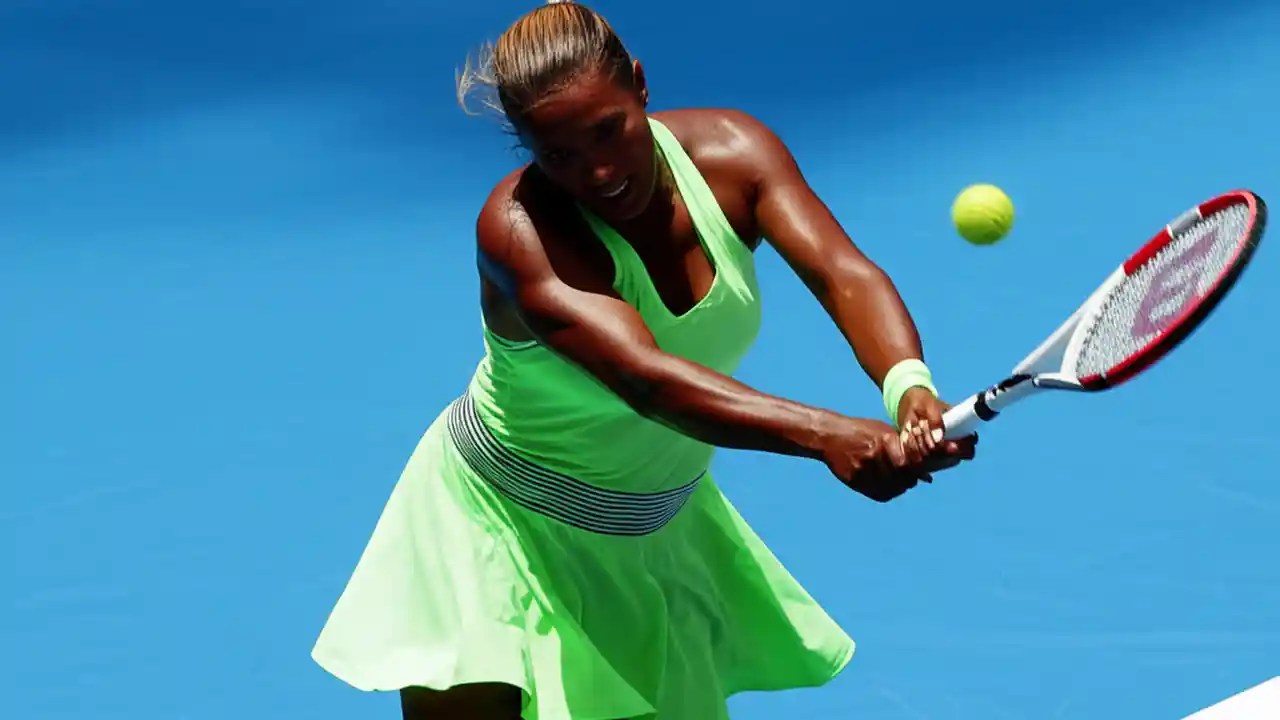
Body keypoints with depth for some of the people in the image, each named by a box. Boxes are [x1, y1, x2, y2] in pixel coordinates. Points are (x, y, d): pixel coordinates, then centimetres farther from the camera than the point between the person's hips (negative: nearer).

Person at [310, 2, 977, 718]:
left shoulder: (731, 152, -15)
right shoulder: (519, 227, -30)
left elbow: (843, 272, -29)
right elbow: (644, 378, -43)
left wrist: (909, 386, -51)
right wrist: (823, 433, -57)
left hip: (662, 532, 5)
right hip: (501, 524, -4)